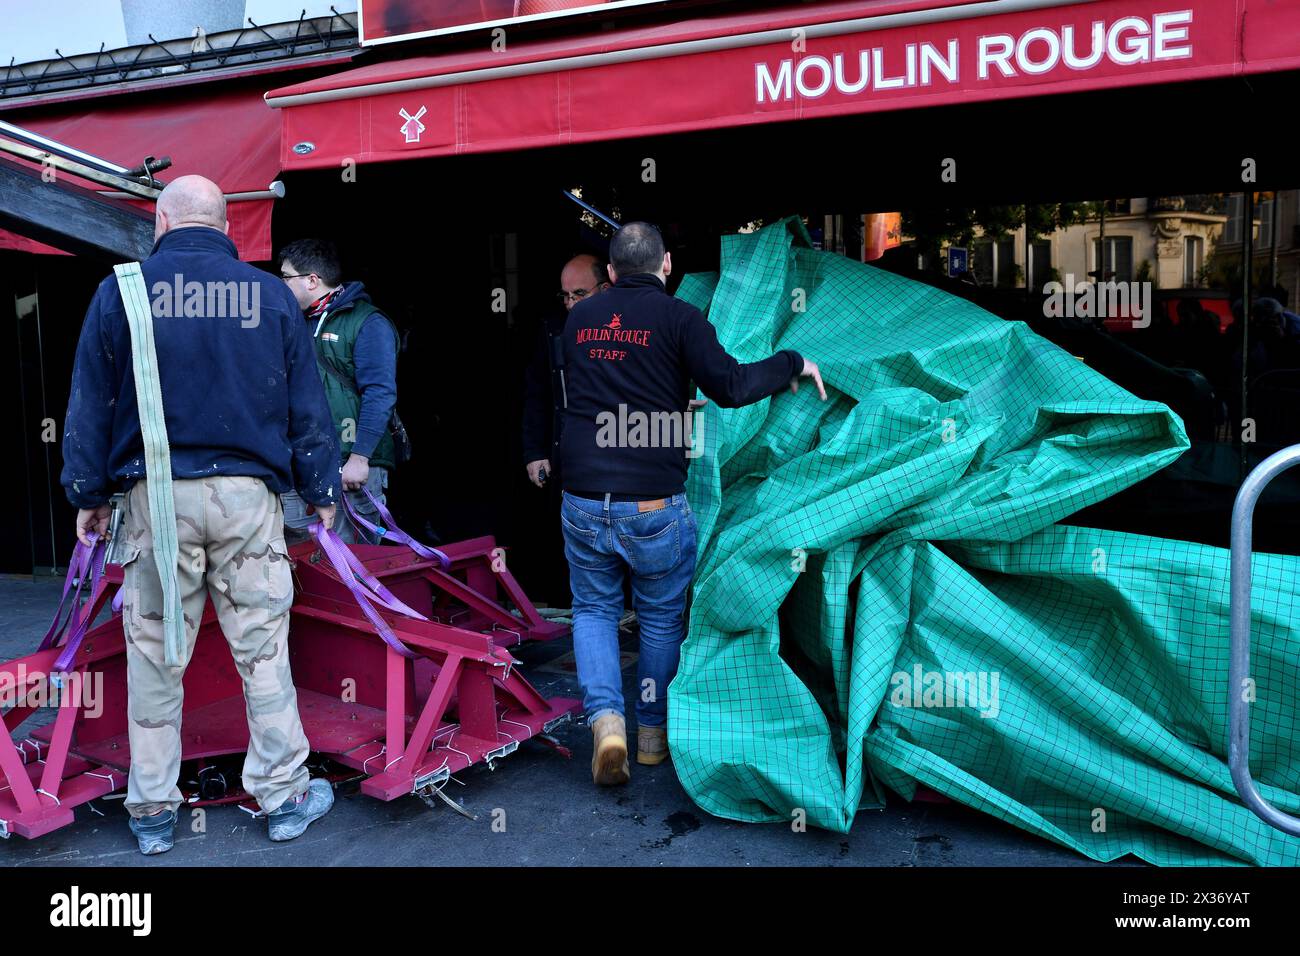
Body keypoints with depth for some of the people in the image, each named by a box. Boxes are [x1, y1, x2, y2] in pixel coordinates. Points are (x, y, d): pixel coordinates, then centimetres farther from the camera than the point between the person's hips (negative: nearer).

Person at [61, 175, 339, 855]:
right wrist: (321, 491, 13)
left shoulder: (121, 291, 3)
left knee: (154, 656, 9)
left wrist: (88, 494, 12)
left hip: (156, 497, 0)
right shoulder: (269, 294, 5)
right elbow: (306, 405, 6)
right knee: (263, 647, 6)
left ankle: (152, 810, 19)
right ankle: (283, 795, 13)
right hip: (247, 495, 0)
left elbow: (90, 404, 5)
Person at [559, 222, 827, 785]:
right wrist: (792, 364, 0)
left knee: (593, 609, 20)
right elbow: (729, 387, -16)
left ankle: (605, 718, 1)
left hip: (583, 501, 3)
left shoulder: (579, 319, 9)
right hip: (655, 506, -3)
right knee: (662, 618, 17)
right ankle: (653, 733, 29)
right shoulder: (678, 317, -6)